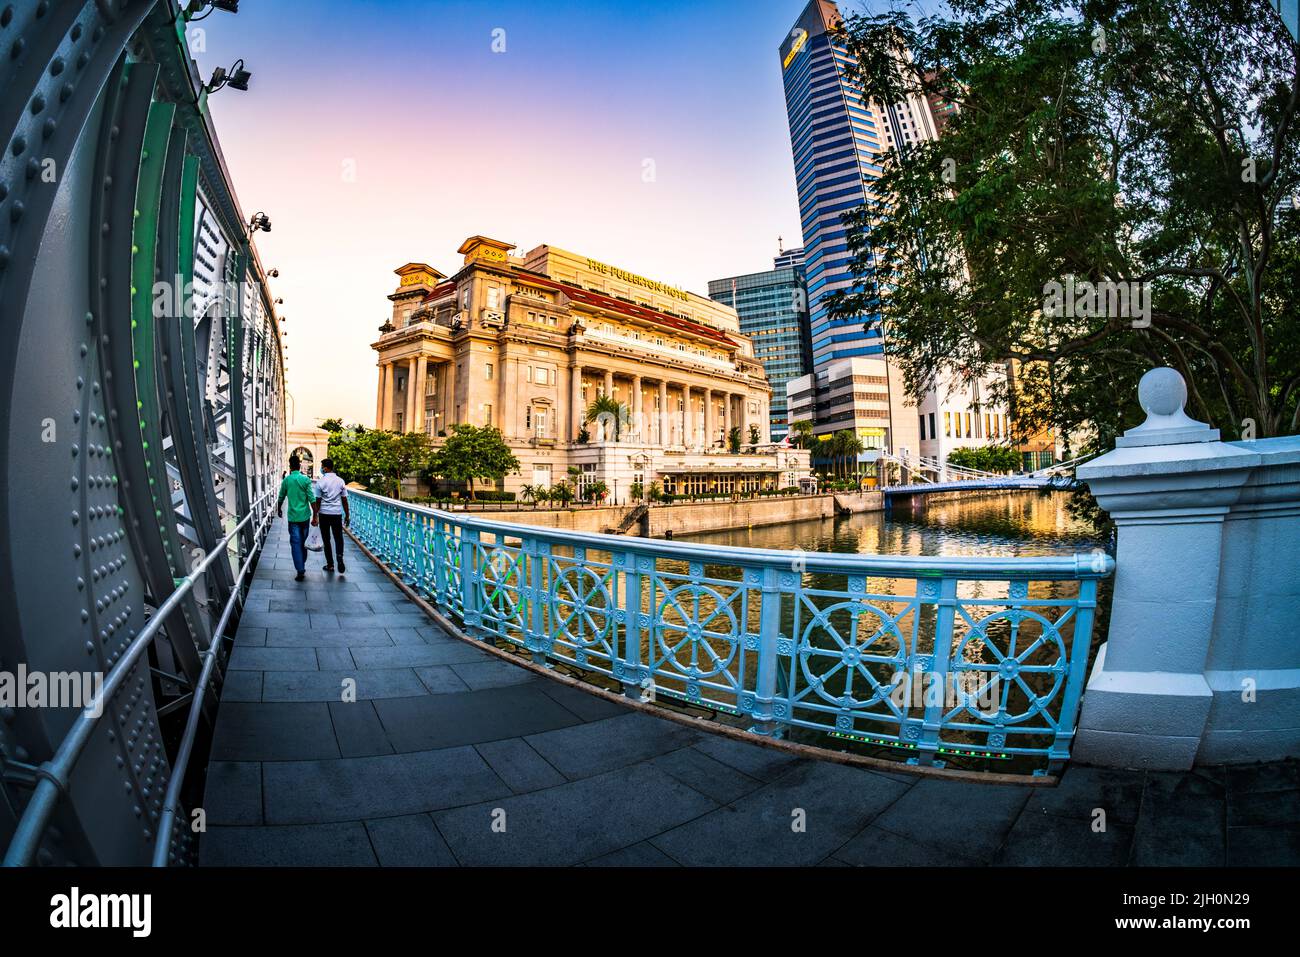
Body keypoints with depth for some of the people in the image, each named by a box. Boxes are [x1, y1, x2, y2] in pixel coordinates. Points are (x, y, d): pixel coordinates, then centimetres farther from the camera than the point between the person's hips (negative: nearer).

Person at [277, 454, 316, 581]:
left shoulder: (286, 480, -2)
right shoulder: (305, 479, -6)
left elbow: (281, 498, 10)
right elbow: (311, 498, -10)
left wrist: (279, 509, 30)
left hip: (293, 517, -1)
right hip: (305, 516, 1)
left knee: (295, 543, -1)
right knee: (303, 541, 17)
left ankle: (300, 570, -7)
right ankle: (302, 564, 30)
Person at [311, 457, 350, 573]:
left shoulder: (320, 482, -7)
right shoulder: (340, 481, 1)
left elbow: (317, 501, -7)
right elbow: (344, 500, 3)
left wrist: (315, 516, -2)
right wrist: (347, 515, 10)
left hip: (324, 513, -2)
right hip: (337, 513, 2)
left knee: (326, 539, 8)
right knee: (338, 537, 11)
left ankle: (330, 564, 12)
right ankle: (340, 557, -14)